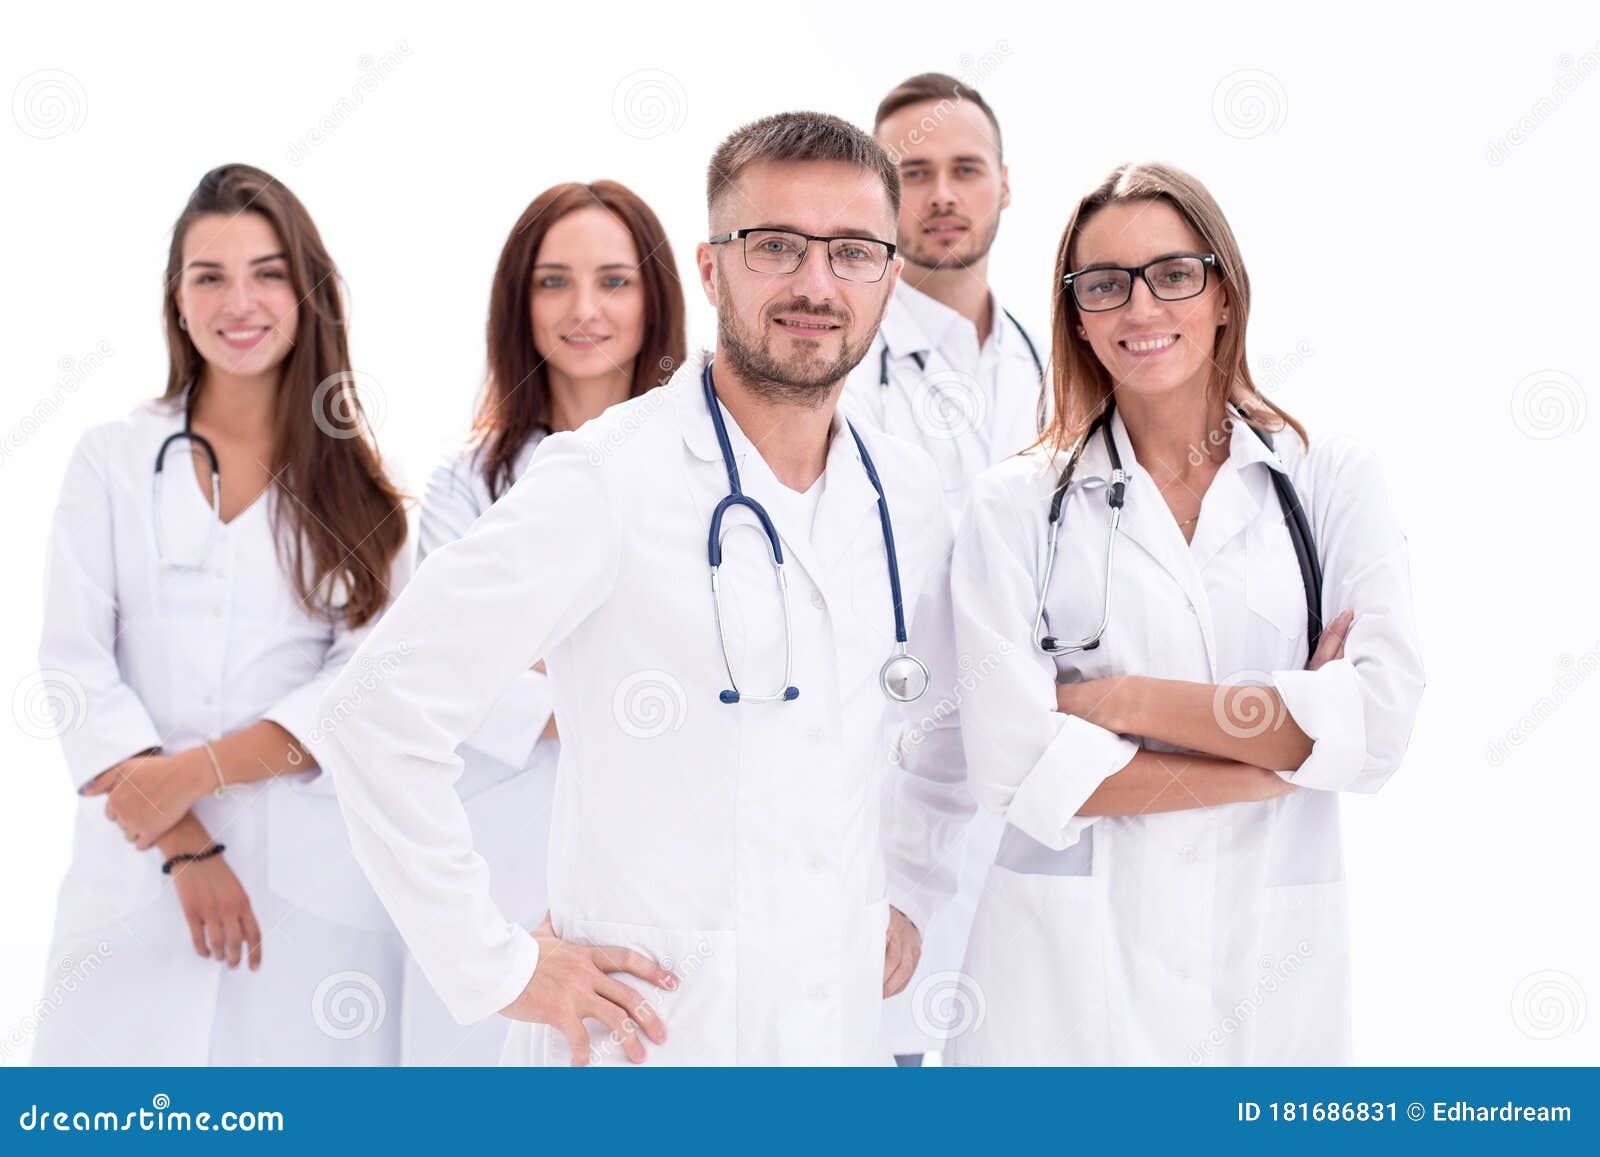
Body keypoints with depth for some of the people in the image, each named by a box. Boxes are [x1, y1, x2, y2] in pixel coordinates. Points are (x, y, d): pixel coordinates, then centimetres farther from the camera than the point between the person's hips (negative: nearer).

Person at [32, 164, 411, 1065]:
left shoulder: (360, 482, 8)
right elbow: (75, 663, -2)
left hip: (315, 880, 0)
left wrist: (197, 769, -14)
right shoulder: (113, 460, 7)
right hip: (135, 879, 0)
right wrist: (185, 844, -12)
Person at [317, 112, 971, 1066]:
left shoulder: (907, 497, 5)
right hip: (644, 1038, -5)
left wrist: (907, 889, 12)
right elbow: (388, 710, -16)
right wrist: (497, 966, -14)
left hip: (844, 1030, 5)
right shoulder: (608, 480, -14)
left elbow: (961, 714, 23)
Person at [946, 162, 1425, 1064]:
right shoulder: (1019, 505, -1)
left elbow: (1382, 723, -10)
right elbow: (1017, 766, -12)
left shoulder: (1333, 482, 3)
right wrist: (1289, 750, -9)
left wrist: (1122, 699, -11)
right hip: (1070, 968, -1)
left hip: (1274, 965, 1)